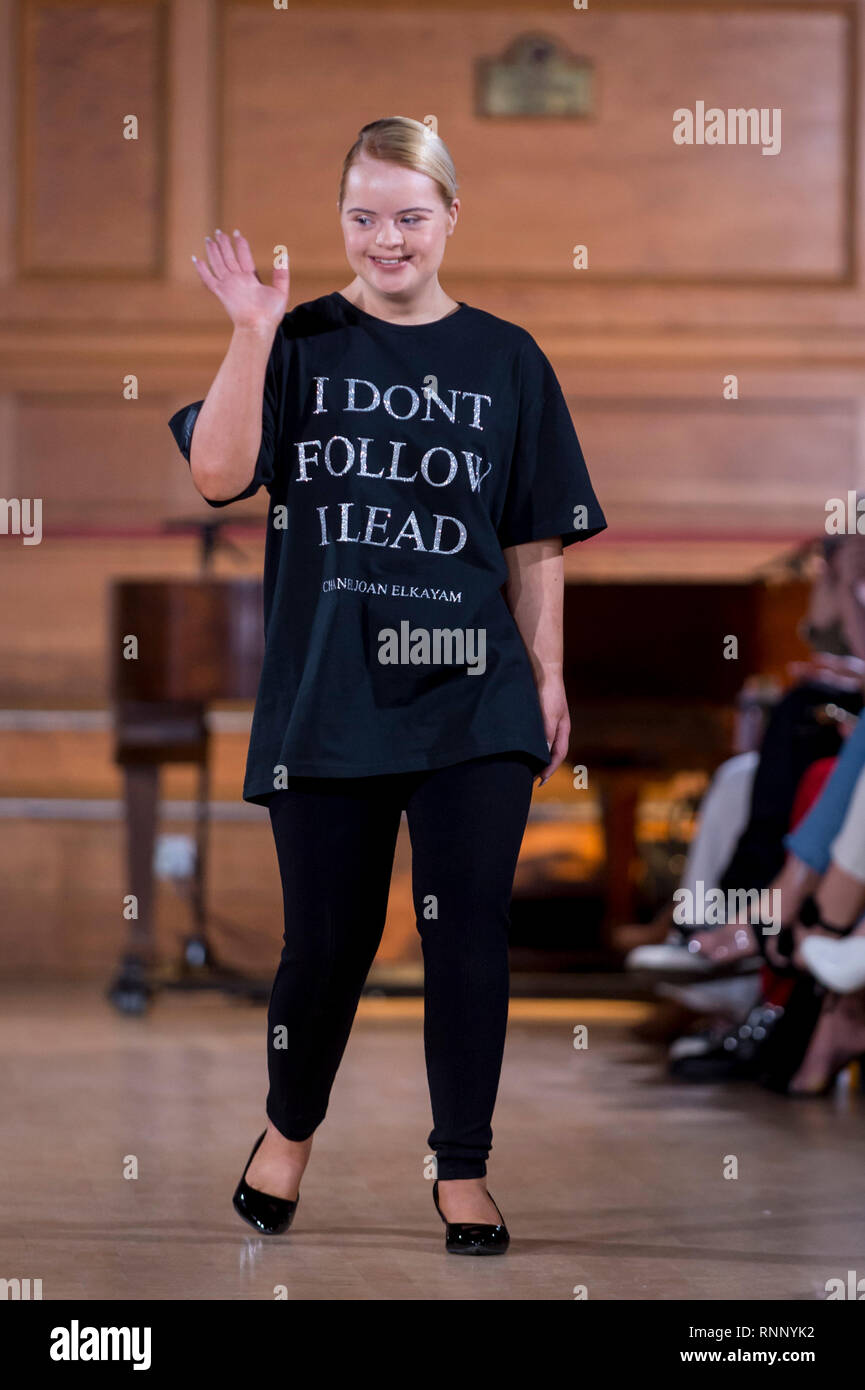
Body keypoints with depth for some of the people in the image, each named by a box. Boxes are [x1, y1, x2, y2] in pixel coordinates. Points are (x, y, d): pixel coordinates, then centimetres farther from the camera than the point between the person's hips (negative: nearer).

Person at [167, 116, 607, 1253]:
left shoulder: (505, 360, 7)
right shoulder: (302, 344, 4)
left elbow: (536, 540, 9)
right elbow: (217, 474, -10)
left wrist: (548, 672, 4)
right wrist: (253, 334, -17)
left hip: (471, 699, 1)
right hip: (325, 693, 0)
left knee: (468, 933, -3)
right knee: (327, 938, 5)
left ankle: (463, 1172, 10)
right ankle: (290, 1129, 31)